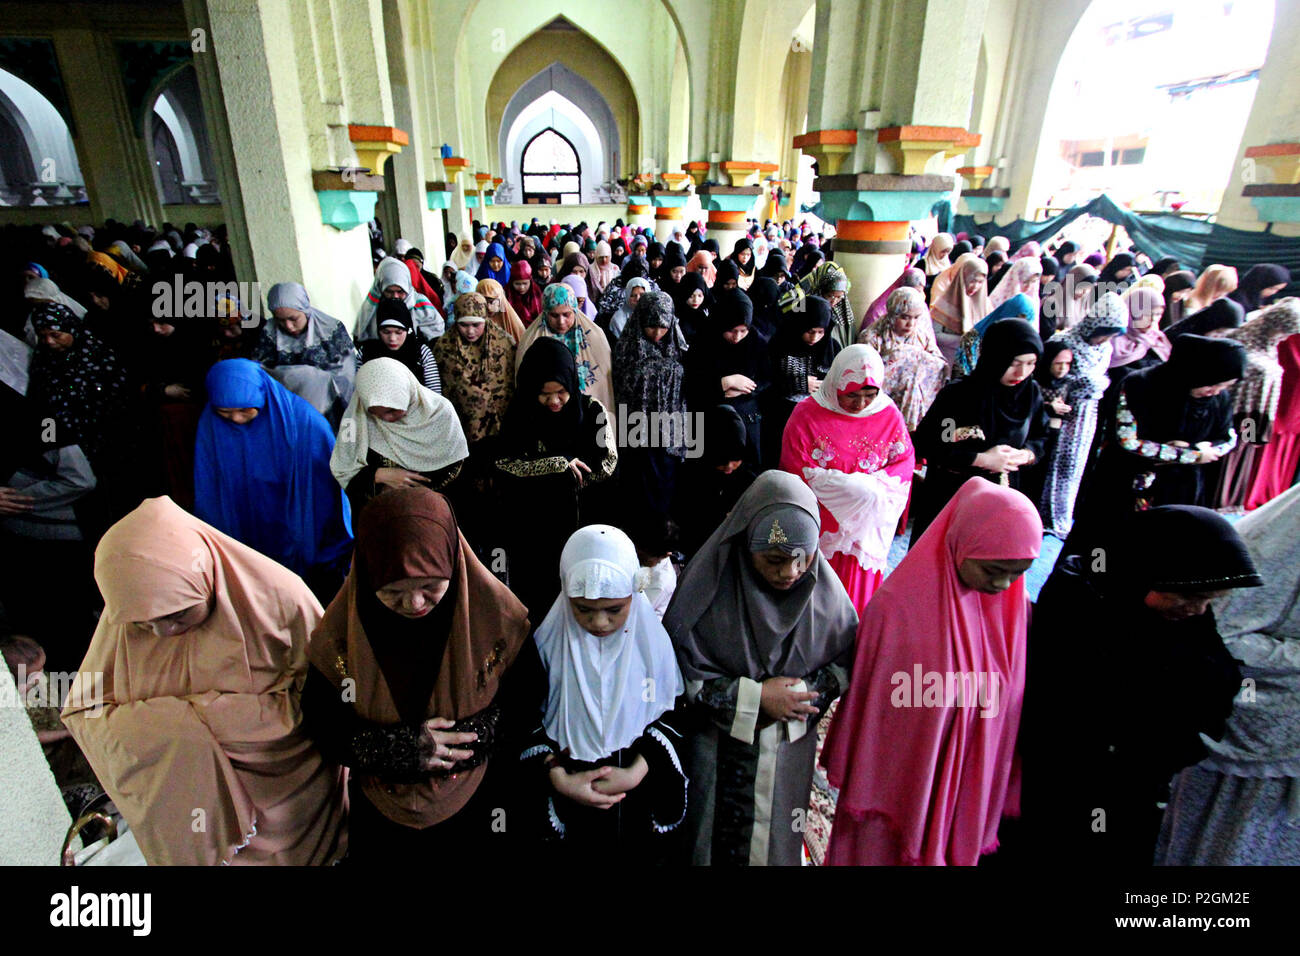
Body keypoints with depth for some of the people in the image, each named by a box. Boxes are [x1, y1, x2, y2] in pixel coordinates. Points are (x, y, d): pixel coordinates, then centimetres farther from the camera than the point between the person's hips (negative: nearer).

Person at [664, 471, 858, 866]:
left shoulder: (823, 589, -13)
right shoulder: (709, 582, -22)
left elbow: (847, 662, -1)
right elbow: (680, 670, -17)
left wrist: (805, 692, -18)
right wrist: (755, 697, -21)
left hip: (790, 751, 2)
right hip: (720, 751, -2)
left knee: (778, 844, 23)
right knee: (716, 845, 19)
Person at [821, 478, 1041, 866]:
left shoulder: (1016, 607, -10)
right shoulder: (897, 605, -25)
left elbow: (1010, 703, 1)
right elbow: (865, 699, -13)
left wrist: (999, 779, 8)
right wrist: (855, 785, -3)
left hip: (968, 785, 4)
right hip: (897, 779, -4)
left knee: (953, 849, 24)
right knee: (886, 848, 17)